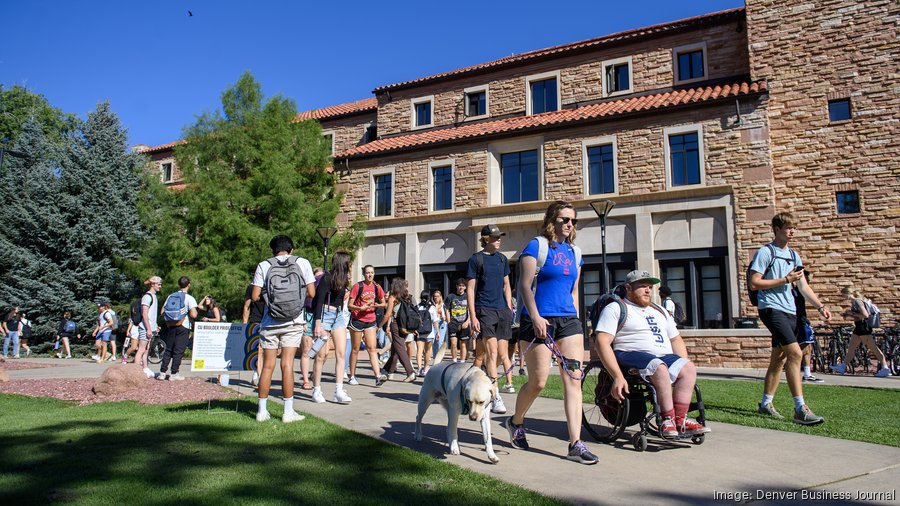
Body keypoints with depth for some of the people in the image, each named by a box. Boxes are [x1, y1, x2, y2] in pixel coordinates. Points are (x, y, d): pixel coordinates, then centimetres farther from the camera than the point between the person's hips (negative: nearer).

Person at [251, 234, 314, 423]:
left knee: (268, 366, 9)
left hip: (270, 323, 1)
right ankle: (288, 412, 3)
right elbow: (311, 293, -1)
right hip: (294, 322, -1)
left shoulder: (264, 266, 0)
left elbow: (254, 296, -3)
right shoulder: (302, 263, 0)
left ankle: (262, 411, 17)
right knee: (287, 364, 1)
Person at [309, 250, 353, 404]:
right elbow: (319, 300, -14)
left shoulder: (343, 279, 12)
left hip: (339, 315, 7)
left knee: (341, 353, -3)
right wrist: (317, 324, -19)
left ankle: (339, 391, -4)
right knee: (322, 354, -3)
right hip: (325, 314, -7)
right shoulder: (327, 277, -10)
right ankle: (316, 391, 8)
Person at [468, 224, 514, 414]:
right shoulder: (476, 259, -1)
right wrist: (472, 316, -10)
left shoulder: (502, 259, 15)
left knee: (502, 353, 4)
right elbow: (470, 289, -4)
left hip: (502, 310, 5)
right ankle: (495, 397, -11)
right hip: (484, 310, -5)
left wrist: (509, 308, 11)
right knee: (492, 352, -12)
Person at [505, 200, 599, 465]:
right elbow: (525, 285, -10)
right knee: (538, 381, -1)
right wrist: (535, 318, -19)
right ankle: (516, 422, 27)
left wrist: (574, 320, 13)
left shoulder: (574, 252, 14)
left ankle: (575, 444, 1)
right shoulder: (536, 246, -4)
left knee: (573, 380, -2)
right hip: (539, 320, -6)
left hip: (568, 319, 6)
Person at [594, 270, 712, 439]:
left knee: (689, 368, -20)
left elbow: (676, 339, 29)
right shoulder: (615, 309, 2)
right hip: (631, 355, -7)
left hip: (665, 357, 7)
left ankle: (679, 419, -23)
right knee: (659, 367, -33)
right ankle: (668, 418, -24)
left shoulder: (660, 311, 27)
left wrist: (683, 366, 9)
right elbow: (603, 342, -10)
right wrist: (618, 377, -22)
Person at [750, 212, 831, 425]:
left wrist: (820, 306, 5)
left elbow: (803, 286, 17)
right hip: (772, 309, -8)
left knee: (779, 358, 10)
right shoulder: (765, 252, -6)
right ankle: (800, 409, -17)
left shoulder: (793, 255, 17)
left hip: (789, 311, 8)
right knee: (795, 353, -19)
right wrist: (784, 280, -12)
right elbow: (754, 283, -12)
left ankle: (766, 403, 20)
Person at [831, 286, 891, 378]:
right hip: (859, 327, 10)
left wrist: (851, 313, -16)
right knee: (851, 348, 10)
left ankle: (885, 368, 1)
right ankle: (842, 367, 14)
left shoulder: (857, 301, -16)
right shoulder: (854, 302, 13)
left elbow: (865, 315, -23)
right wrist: (848, 315, 7)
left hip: (863, 327, -10)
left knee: (873, 348, -5)